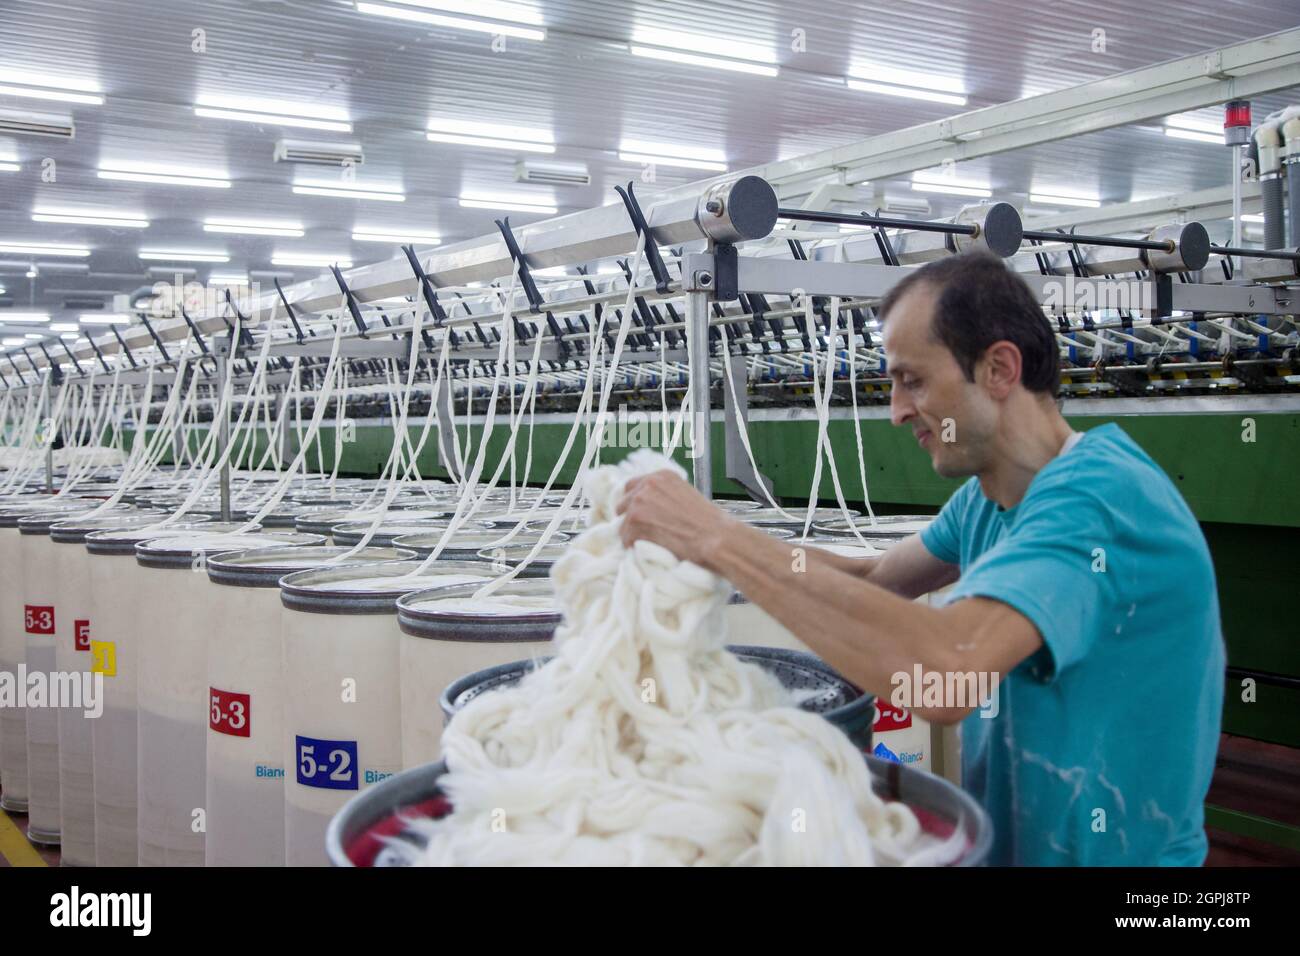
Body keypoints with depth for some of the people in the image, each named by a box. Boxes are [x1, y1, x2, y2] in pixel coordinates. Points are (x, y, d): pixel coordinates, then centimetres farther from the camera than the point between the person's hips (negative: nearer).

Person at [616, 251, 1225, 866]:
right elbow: (875, 579, 12)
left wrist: (722, 539, -31)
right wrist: (705, 540, -2)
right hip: (1005, 836, 7)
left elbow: (943, 672, -39)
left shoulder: (1098, 494, -25)